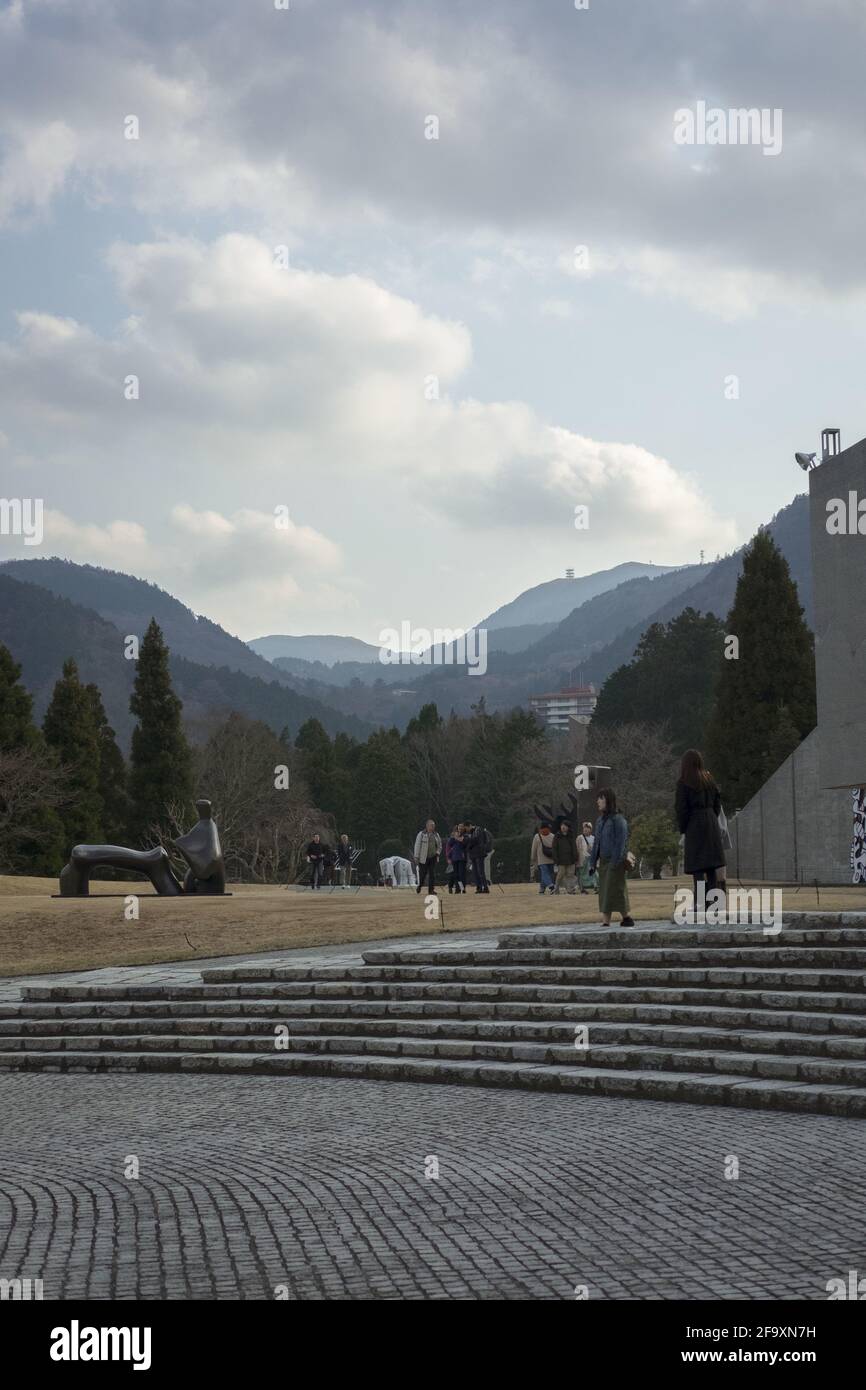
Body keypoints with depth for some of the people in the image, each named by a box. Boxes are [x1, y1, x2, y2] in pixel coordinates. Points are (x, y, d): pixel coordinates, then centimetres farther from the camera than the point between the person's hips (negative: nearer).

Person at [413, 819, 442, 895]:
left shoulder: (436, 835, 12)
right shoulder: (421, 834, -3)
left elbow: (439, 845, 21)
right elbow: (417, 845, -5)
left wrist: (437, 853, 5)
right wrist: (416, 857, -9)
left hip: (433, 857, 4)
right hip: (423, 857, -4)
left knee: (432, 873, -3)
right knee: (422, 873, 0)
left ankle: (431, 889, -2)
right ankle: (419, 886, 24)